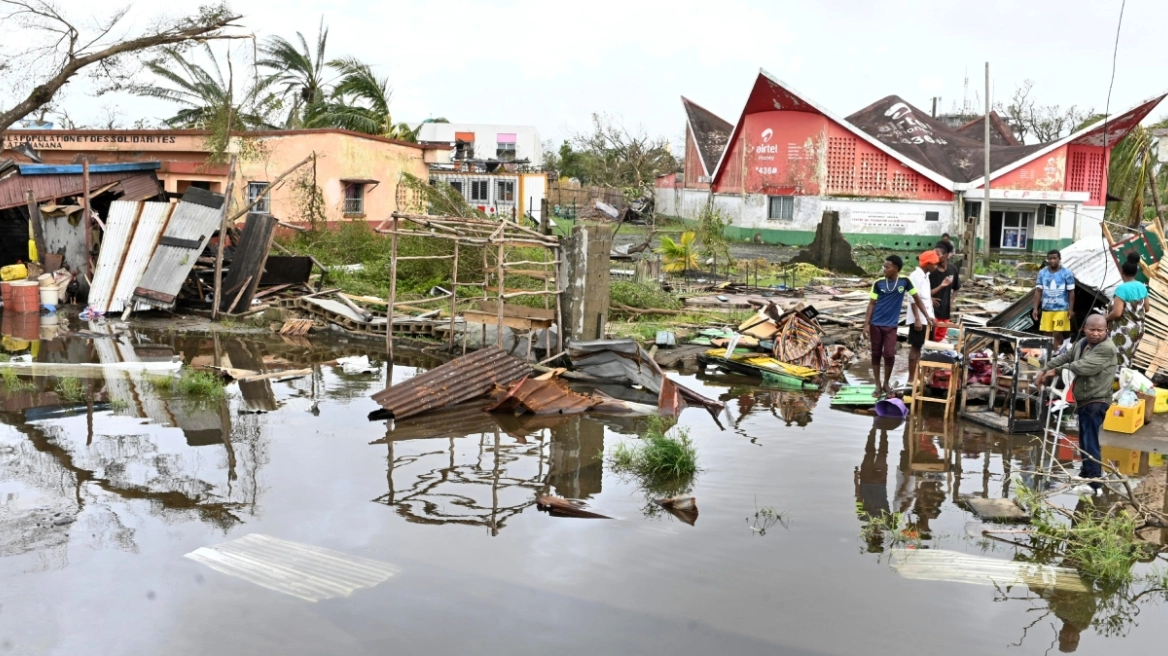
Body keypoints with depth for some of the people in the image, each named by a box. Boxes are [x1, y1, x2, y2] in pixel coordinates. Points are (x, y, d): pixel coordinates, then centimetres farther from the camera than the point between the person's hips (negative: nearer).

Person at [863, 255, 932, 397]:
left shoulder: (905, 281, -5)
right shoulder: (878, 283, -4)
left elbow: (916, 299, 5)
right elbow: (871, 304, 0)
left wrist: (927, 316, 7)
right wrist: (866, 324, -6)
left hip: (891, 326, -1)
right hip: (876, 324, 1)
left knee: (889, 355, -5)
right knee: (876, 354, 6)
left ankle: (886, 383, 16)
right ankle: (878, 385, 16)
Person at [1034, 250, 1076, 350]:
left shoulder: (1067, 273, -3)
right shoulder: (1042, 273, 6)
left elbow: (1071, 292, -2)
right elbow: (1038, 291, 7)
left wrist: (1070, 309, -7)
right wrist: (1035, 308, 1)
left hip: (1061, 309, -3)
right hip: (1046, 309, 3)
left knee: (1057, 334, -8)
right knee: (1047, 334, 5)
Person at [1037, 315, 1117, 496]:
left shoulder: (1107, 349, -17)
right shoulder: (1082, 343, 12)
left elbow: (1083, 366, -24)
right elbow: (1064, 357, 16)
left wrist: (1056, 371, -17)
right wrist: (1044, 371, 3)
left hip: (1096, 402, -9)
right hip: (1083, 400, 10)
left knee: (1090, 441, -13)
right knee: (1084, 440, 19)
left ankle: (1094, 483, -13)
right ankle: (1087, 474, 32)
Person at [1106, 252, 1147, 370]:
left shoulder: (1122, 288, -21)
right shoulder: (1142, 287, 2)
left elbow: (1117, 313, -26)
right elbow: (1146, 308, 14)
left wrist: (1105, 319, -8)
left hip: (1124, 330, -8)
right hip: (1138, 328, 8)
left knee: (1117, 361, -3)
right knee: (1127, 359, 17)